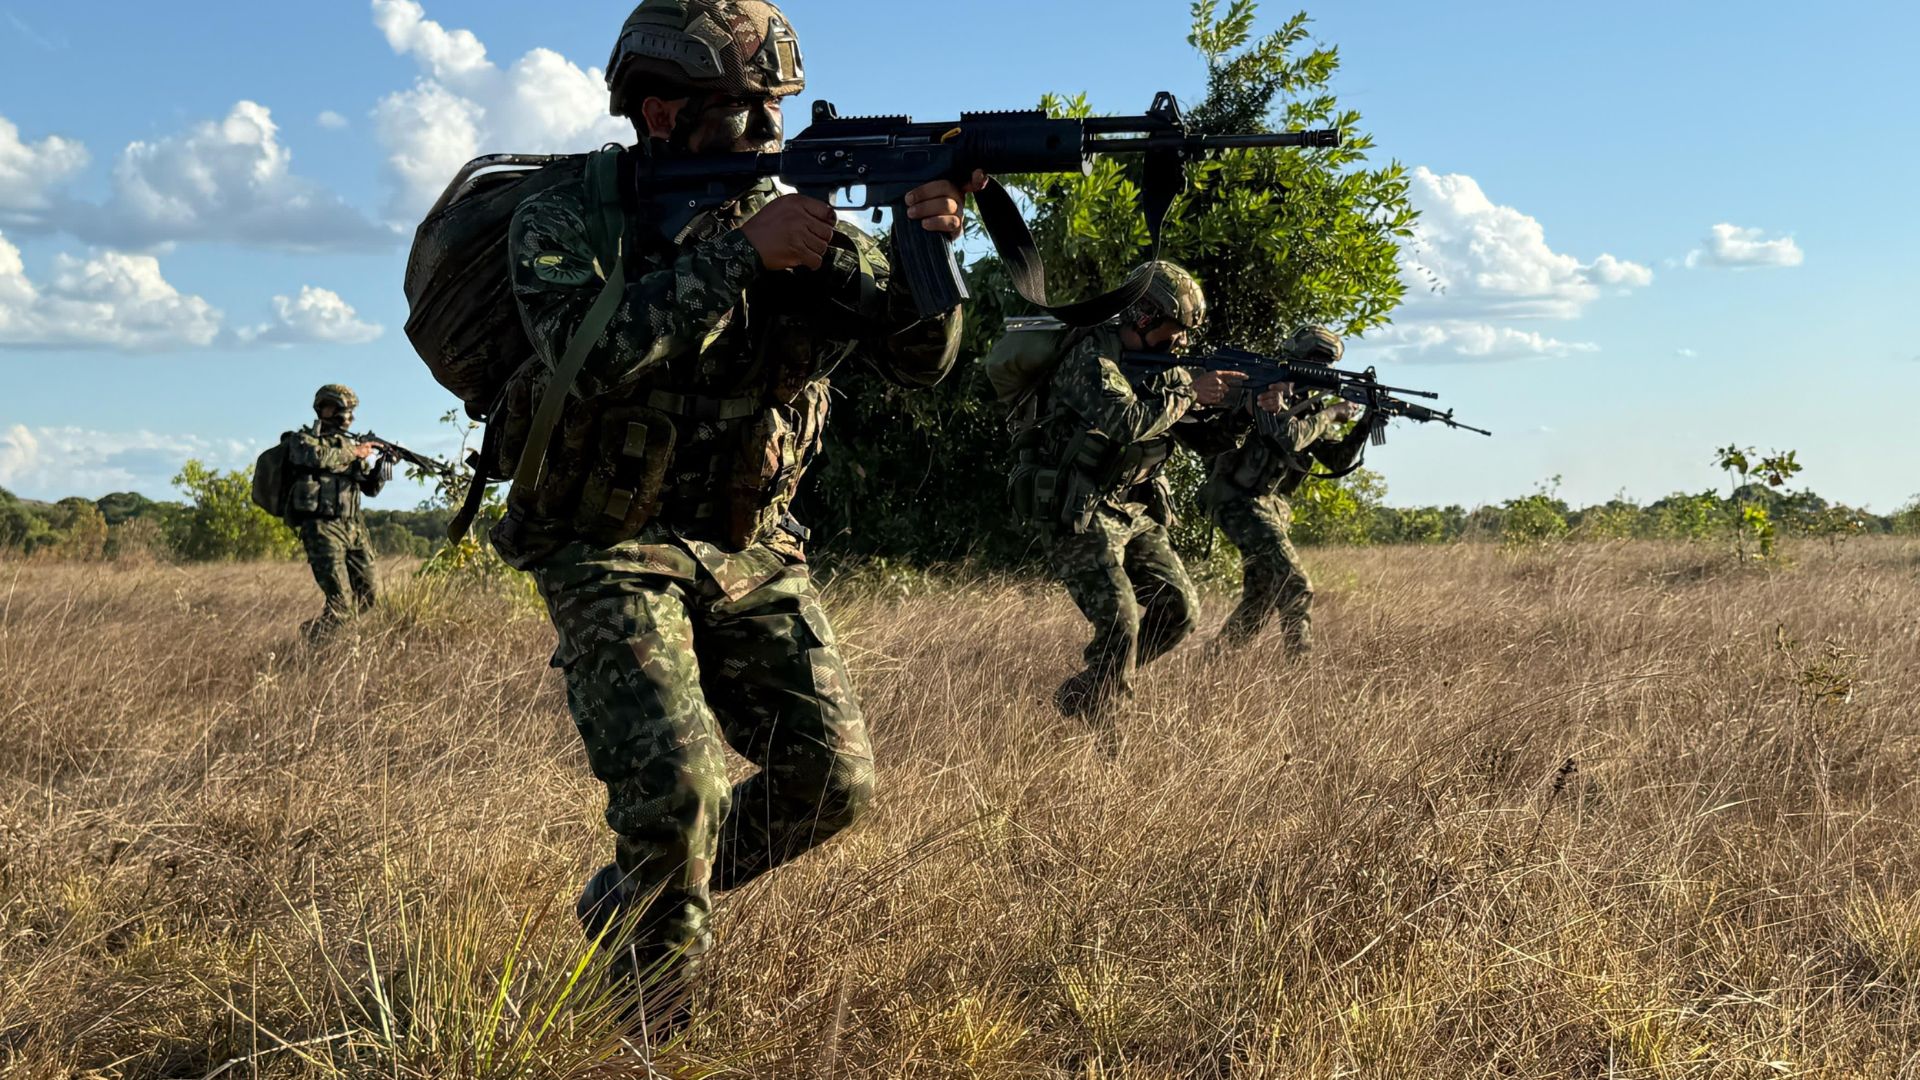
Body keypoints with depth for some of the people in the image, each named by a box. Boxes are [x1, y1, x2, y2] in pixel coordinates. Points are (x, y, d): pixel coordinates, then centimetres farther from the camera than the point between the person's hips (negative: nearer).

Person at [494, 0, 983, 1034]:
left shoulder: (792, 222, 0)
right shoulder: (567, 220, -10)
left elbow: (918, 356, -7)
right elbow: (590, 358, -30)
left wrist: (922, 245, -27)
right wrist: (739, 253, -31)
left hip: (749, 551, 5)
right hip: (611, 554, -5)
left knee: (833, 778, -4)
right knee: (677, 786, -21)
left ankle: (630, 896, 21)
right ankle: (655, 1006, 7)